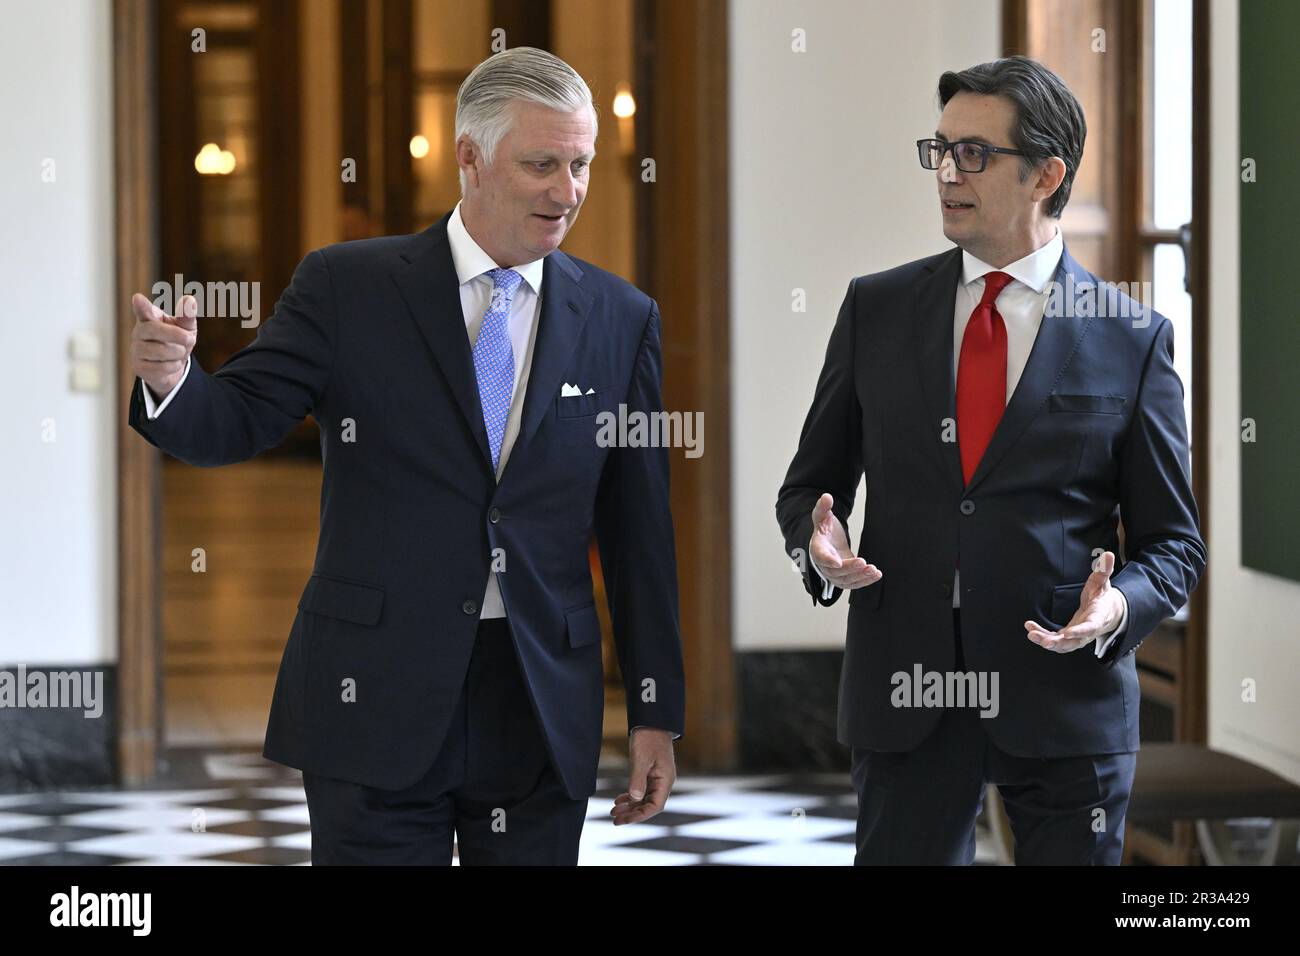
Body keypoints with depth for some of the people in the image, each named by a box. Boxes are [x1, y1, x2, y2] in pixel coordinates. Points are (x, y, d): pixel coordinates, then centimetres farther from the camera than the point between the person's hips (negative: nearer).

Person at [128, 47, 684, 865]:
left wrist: (657, 712, 6)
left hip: (544, 710, 2)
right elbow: (234, 422, -3)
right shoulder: (348, 288, 0)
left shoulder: (620, 319, 6)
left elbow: (639, 528, 7)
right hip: (376, 702, -2)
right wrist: (169, 379, -27)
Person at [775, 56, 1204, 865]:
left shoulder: (1132, 338, 1)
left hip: (1064, 693, -1)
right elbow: (811, 485, 13)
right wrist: (819, 545, -9)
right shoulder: (875, 310, 7)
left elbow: (1172, 541, 4)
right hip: (904, 693, 2)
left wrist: (1117, 608, -17)